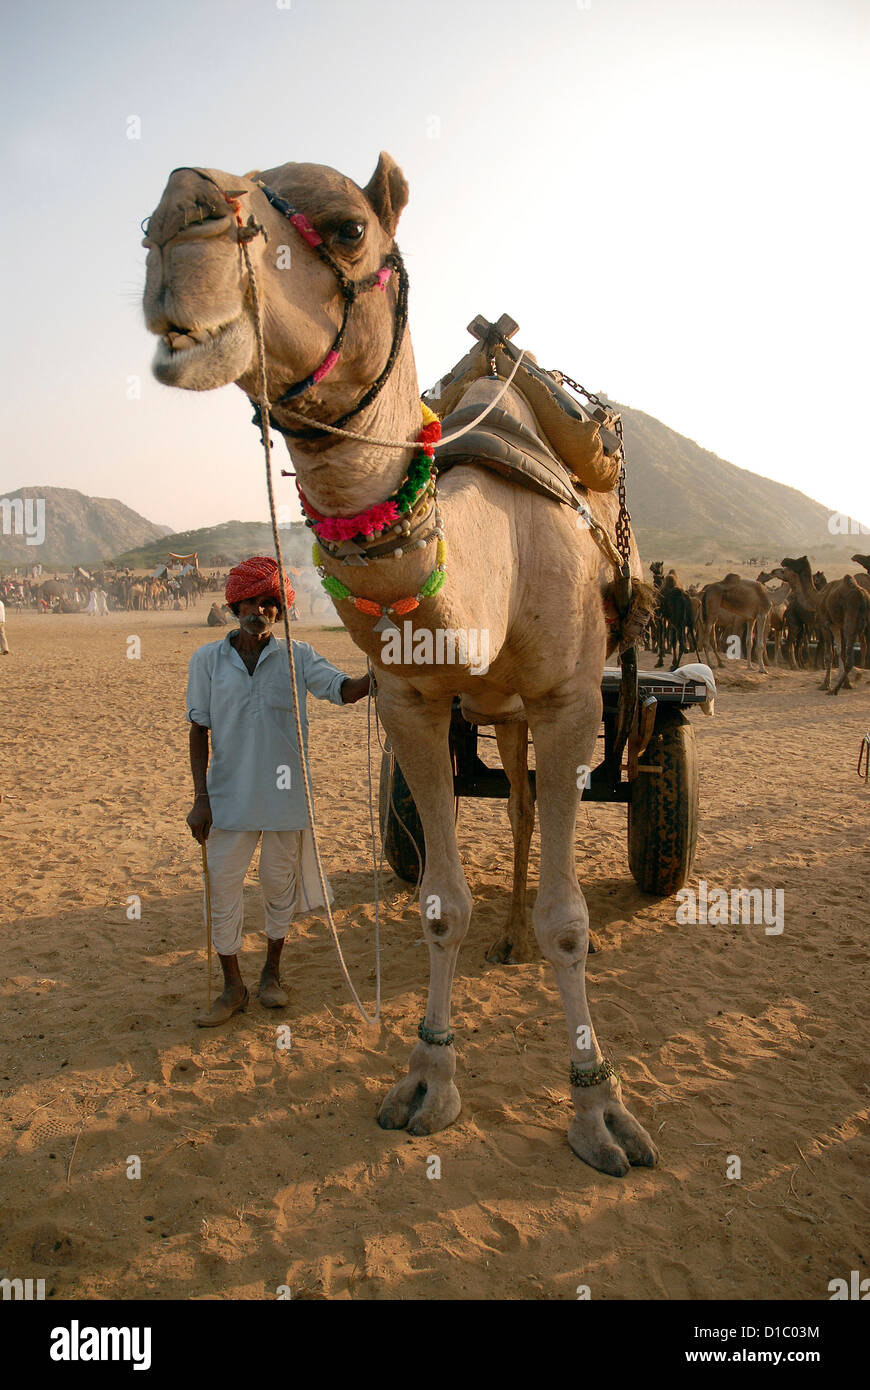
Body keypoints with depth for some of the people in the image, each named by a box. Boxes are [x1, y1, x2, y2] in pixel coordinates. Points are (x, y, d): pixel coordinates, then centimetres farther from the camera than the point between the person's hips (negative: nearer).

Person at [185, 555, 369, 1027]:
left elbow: (344, 689, -14)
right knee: (222, 888, 4)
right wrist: (201, 799, -3)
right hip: (229, 797, 0)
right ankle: (233, 987, 22)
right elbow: (199, 731, 2)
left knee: (280, 886, 13)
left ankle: (272, 972, 34)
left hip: (284, 795, 0)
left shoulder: (297, 657, -1)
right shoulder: (208, 660, 0)